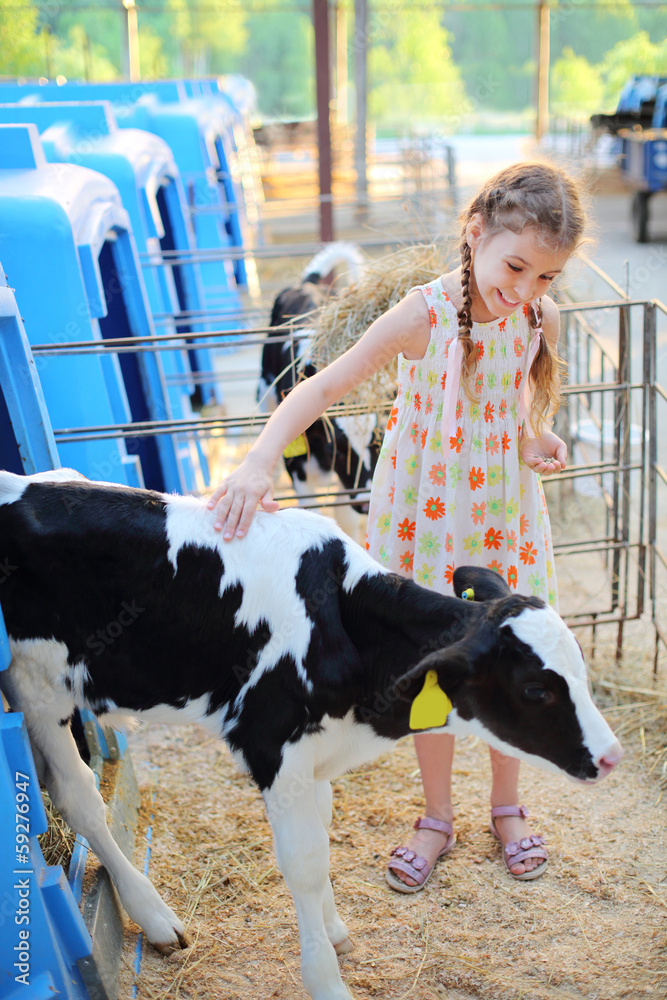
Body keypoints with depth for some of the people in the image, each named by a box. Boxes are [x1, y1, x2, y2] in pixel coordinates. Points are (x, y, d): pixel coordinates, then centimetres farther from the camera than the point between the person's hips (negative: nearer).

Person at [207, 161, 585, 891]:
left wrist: (533, 433, -9)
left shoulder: (538, 318, -11)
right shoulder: (423, 316, -24)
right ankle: (437, 817, 32)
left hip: (504, 508, 3)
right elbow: (324, 387, -27)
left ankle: (507, 805, 38)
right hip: (425, 512, -3)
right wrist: (259, 460, -40)